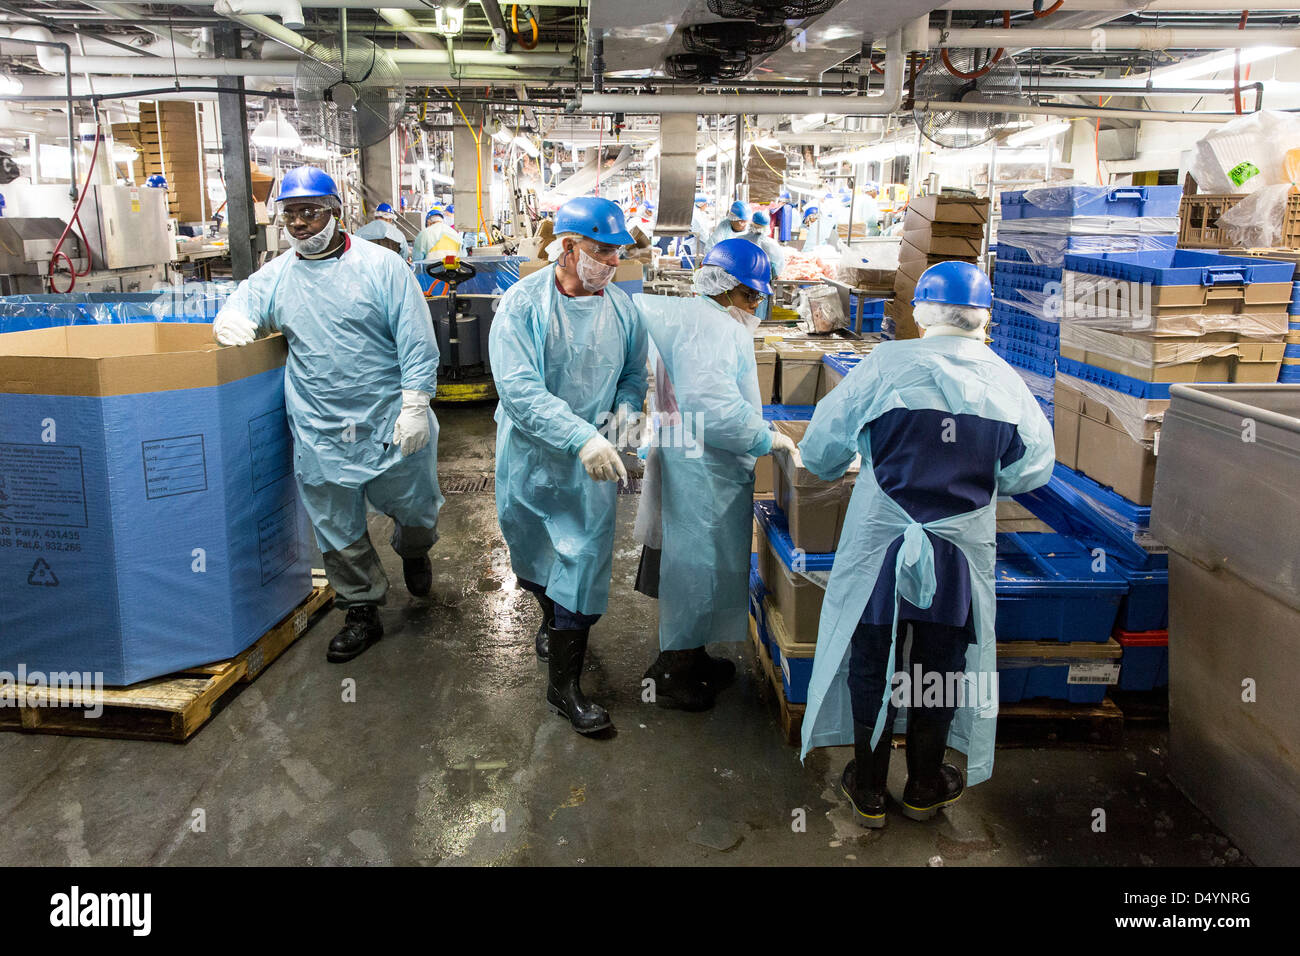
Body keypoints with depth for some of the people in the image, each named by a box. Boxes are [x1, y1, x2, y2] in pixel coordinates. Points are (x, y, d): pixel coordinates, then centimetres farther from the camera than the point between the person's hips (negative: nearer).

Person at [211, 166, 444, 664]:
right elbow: (239, 309, 15)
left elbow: (417, 341, -7)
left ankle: (413, 551, 47)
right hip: (320, 433, 3)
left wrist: (414, 405, -14)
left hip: (390, 423, -3)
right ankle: (361, 611, 29)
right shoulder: (275, 276, 6)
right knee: (336, 528, 11)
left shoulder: (381, 266, -5)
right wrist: (230, 320, -11)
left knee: (415, 509, 11)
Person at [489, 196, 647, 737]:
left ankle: (564, 686, 13)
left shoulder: (619, 307, -1)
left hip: (593, 465, 2)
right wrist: (582, 437, -35)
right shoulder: (524, 303, -14)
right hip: (533, 455, -1)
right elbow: (519, 388, -25)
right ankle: (552, 618, 53)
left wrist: (627, 406, -9)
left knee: (583, 564, 0)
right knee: (535, 555, 20)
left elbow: (634, 372, 14)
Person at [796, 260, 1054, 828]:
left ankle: (868, 790, 26)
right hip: (962, 551, 2)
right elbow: (1033, 468, 6)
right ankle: (924, 787, 33)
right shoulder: (1005, 382, -3)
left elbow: (821, 451, -5)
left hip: (879, 547, -1)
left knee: (872, 663, 13)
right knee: (942, 667, 18)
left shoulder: (885, 366, -10)